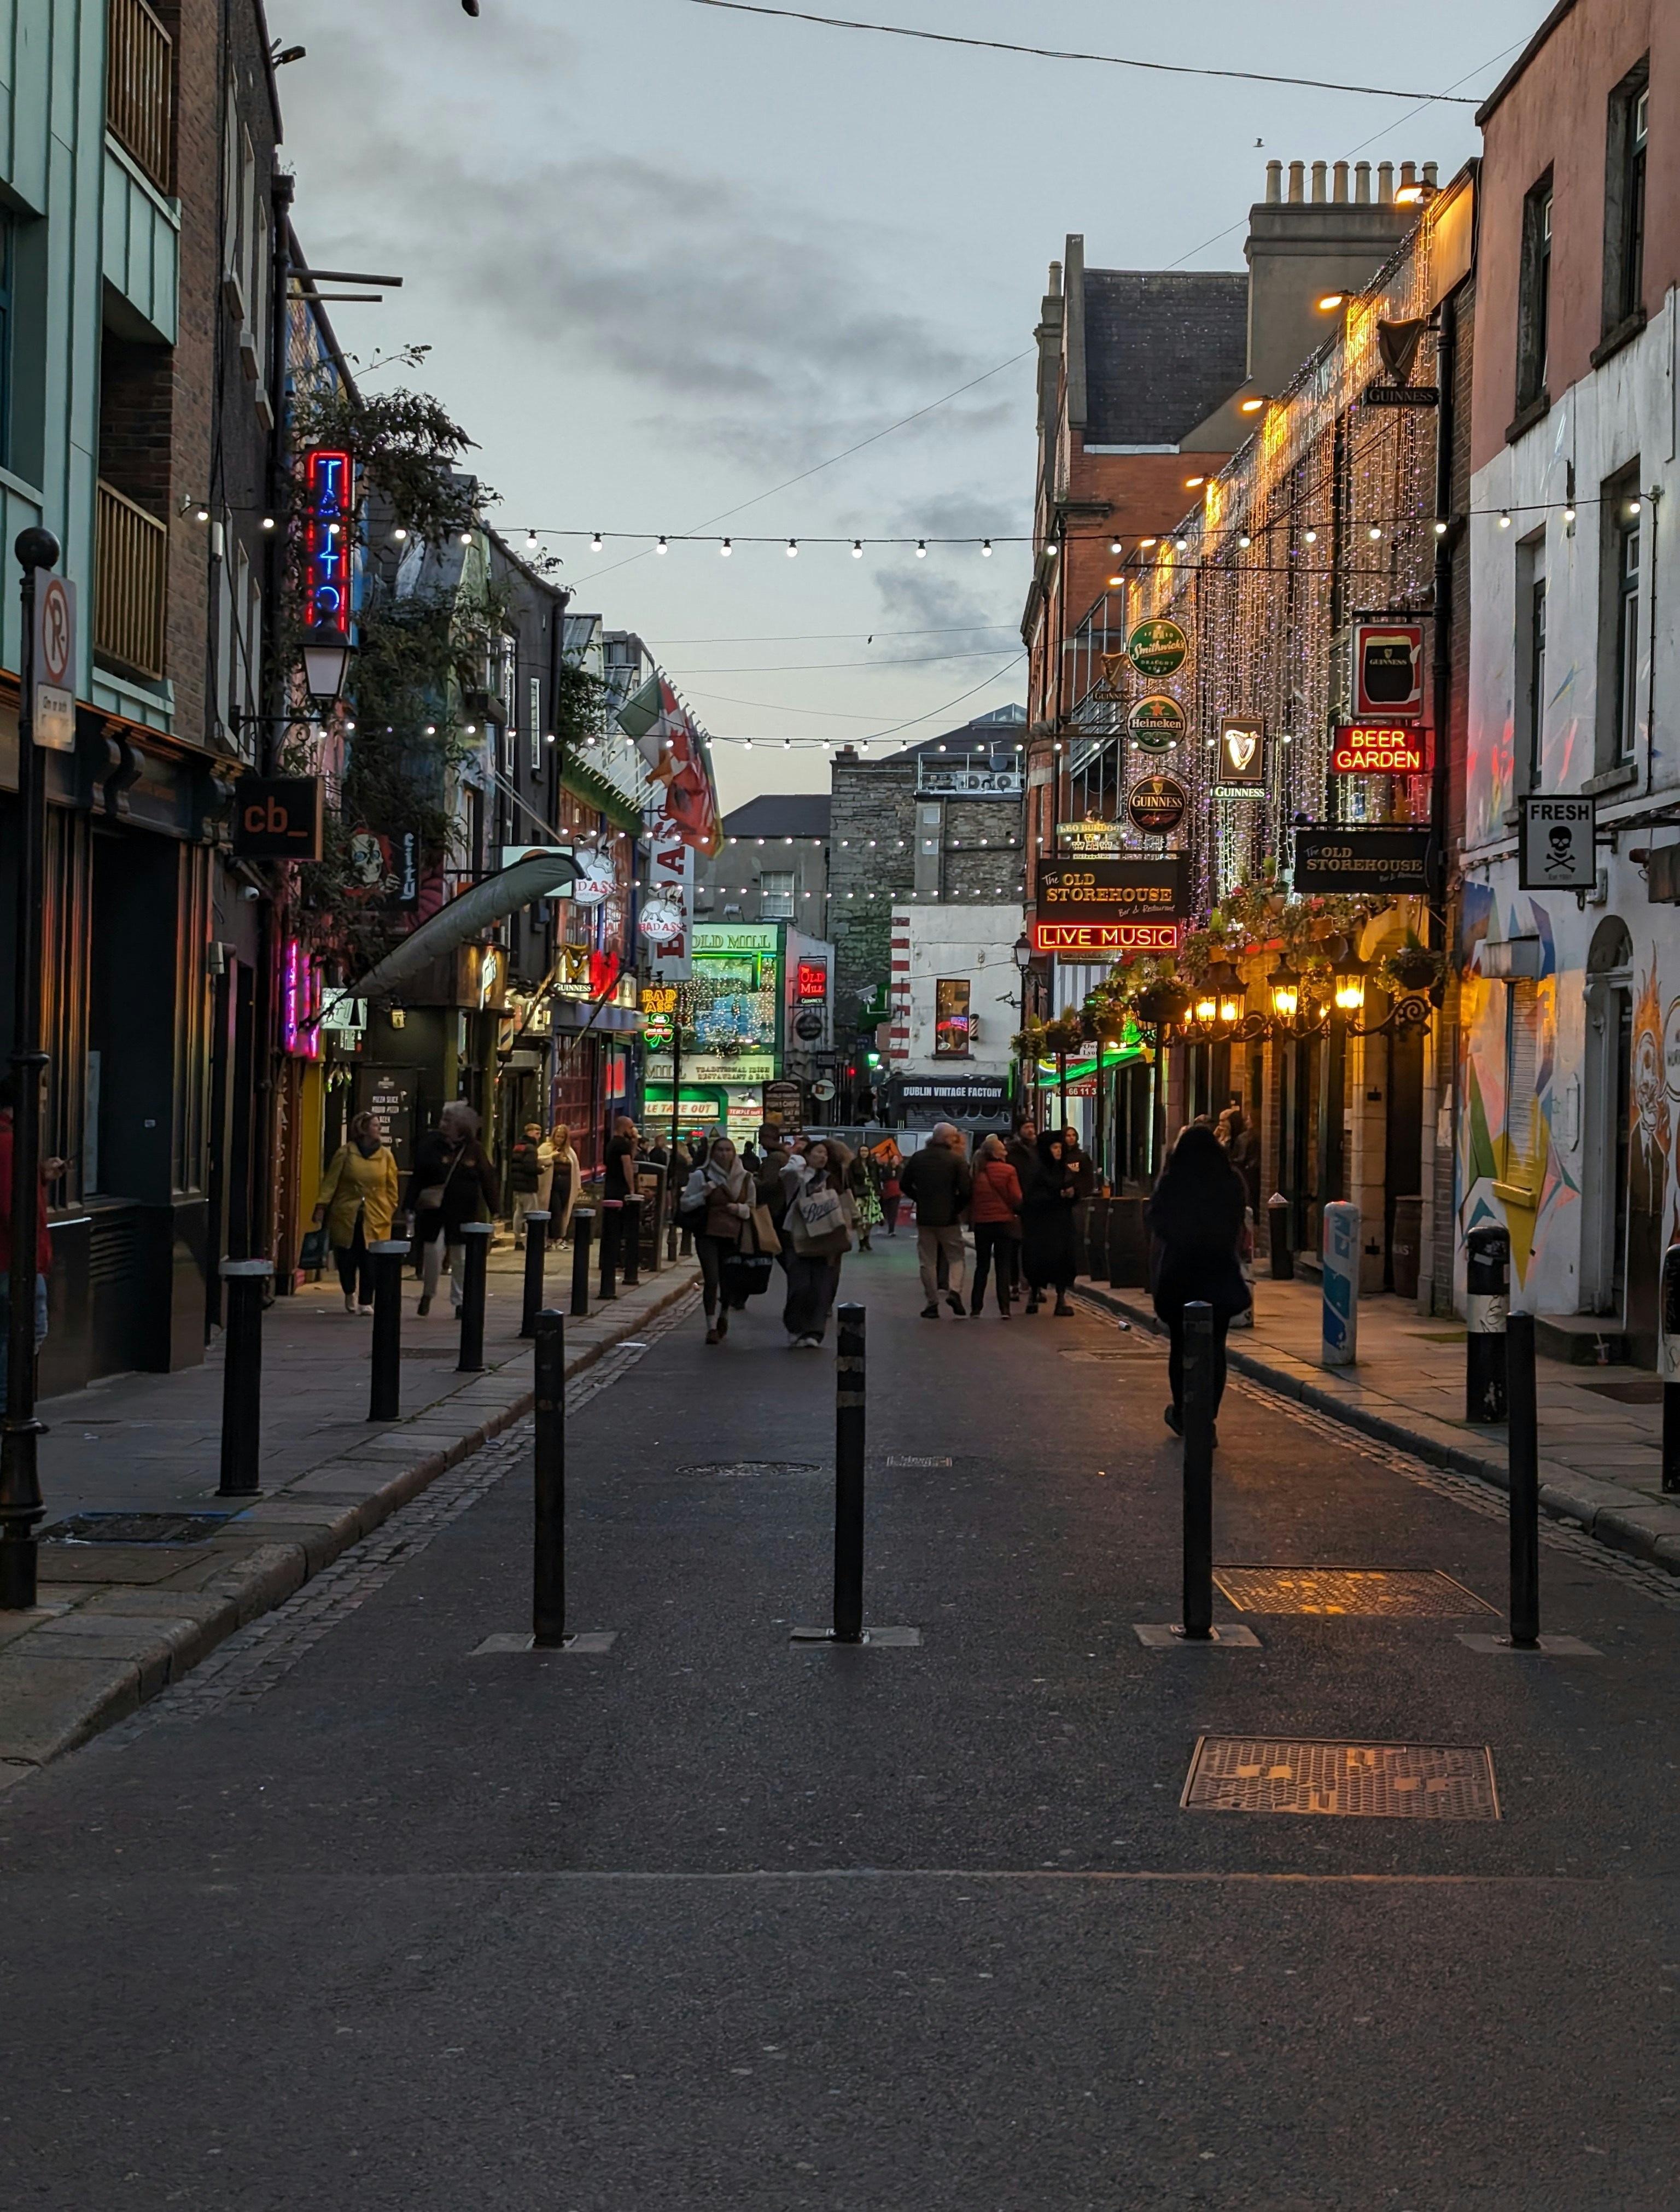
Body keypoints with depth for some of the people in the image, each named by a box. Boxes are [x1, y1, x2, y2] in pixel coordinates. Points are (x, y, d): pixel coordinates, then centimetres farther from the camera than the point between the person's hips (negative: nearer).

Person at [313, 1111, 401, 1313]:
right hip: (346, 1216, -1)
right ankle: (350, 1293, 29)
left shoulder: (386, 1155, 5)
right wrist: (322, 1206, -6)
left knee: (370, 1262, -5)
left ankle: (366, 1302, 5)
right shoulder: (345, 1153, 0)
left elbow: (392, 1188, 9)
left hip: (375, 1219, 1)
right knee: (346, 1260, 3)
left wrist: (391, 1211, 5)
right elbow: (330, 1182, 0)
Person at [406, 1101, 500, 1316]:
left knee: (461, 1257, 7)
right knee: (433, 1250, -8)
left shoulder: (474, 1150, 1)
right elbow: (417, 1177, -1)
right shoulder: (430, 1146, -1)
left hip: (464, 1212, 1)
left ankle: (459, 1301, 19)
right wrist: (410, 1206, -6)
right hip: (434, 1210, -1)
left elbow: (487, 1181, 4)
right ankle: (428, 1294, 15)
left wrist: (494, 1209, 1)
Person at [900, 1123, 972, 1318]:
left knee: (928, 1261, 8)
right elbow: (966, 1189, -14)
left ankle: (932, 1303, 7)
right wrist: (958, 1206, 2)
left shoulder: (917, 1158, 2)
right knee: (955, 1257, 11)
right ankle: (955, 1290, -11)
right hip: (949, 1216, -2)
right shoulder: (957, 1160, -9)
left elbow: (905, 1184, 6)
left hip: (924, 1216, 2)